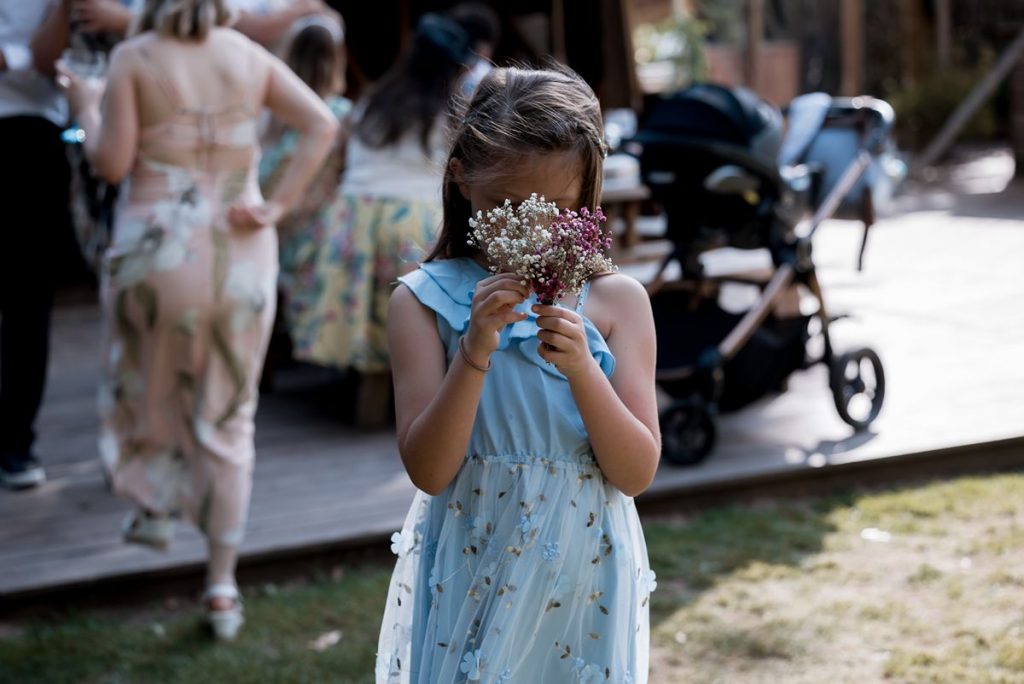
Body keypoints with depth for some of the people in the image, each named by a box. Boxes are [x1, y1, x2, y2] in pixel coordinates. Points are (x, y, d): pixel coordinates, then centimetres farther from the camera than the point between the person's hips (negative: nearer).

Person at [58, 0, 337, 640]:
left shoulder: (133, 58, -4)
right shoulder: (249, 55, 5)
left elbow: (112, 162, -7)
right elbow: (322, 124, -4)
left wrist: (85, 108, 10)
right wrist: (278, 206, -6)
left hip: (157, 246, -2)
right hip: (242, 253, 2)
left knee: (144, 379, 29)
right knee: (229, 417, 9)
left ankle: (155, 505, 23)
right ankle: (222, 585, 7)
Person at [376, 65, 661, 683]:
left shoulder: (616, 300, -3)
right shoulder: (425, 300, -6)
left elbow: (637, 474, -8)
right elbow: (429, 471, -12)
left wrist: (581, 367, -22)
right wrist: (475, 351, -24)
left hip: (585, 582, 1)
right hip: (471, 578, -1)